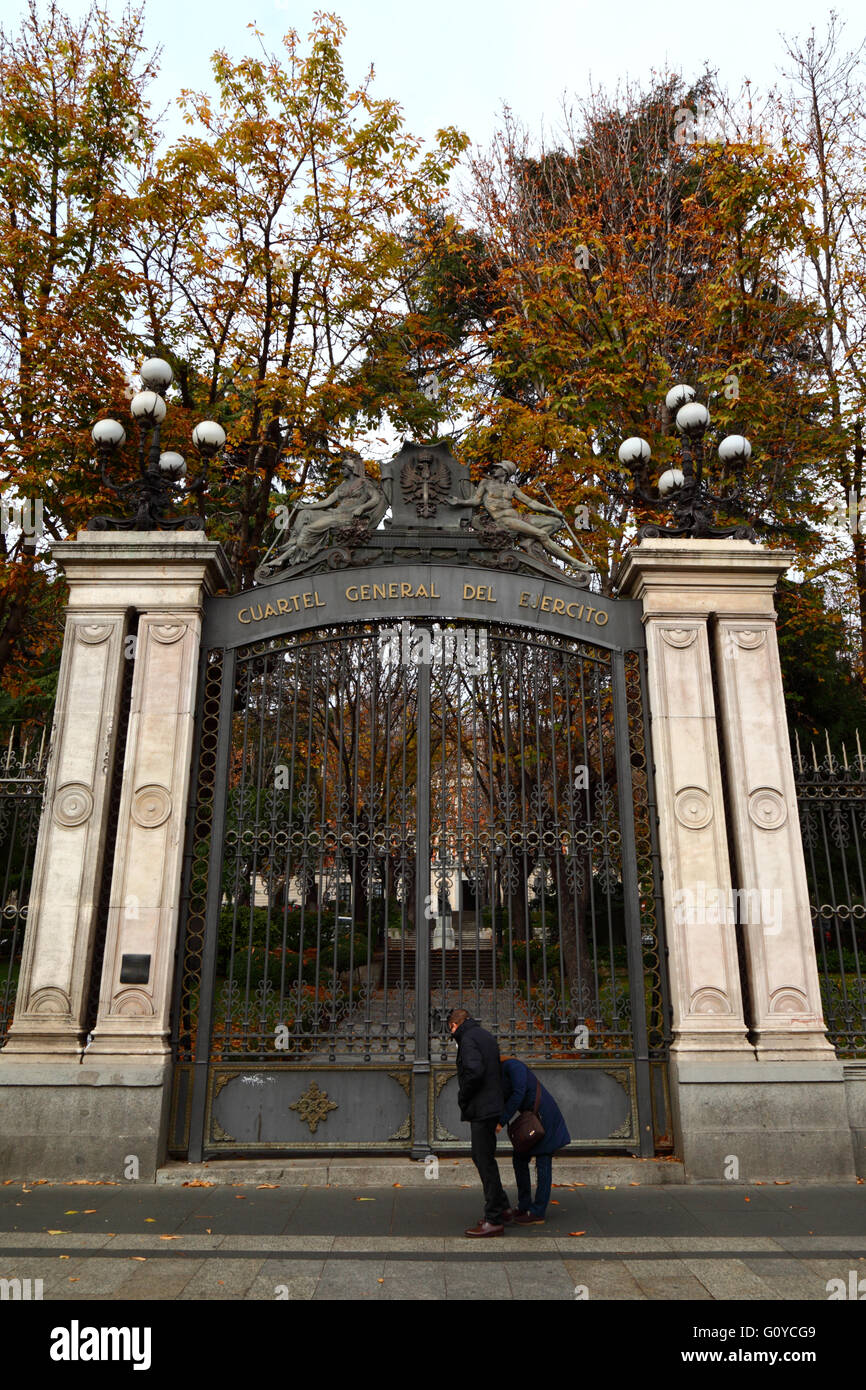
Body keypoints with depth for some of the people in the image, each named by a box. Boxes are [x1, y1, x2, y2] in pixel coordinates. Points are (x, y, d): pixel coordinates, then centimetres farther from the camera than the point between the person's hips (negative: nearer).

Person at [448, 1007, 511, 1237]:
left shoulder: (468, 1039, -13)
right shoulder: (486, 1035, 16)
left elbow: (474, 1071, -28)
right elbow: (498, 1071, 19)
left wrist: (462, 1098, -12)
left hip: (481, 1110, -10)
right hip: (492, 1107, 10)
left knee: (485, 1161, -3)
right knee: (481, 1157, 19)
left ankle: (494, 1220, 3)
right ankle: (502, 1208, 25)